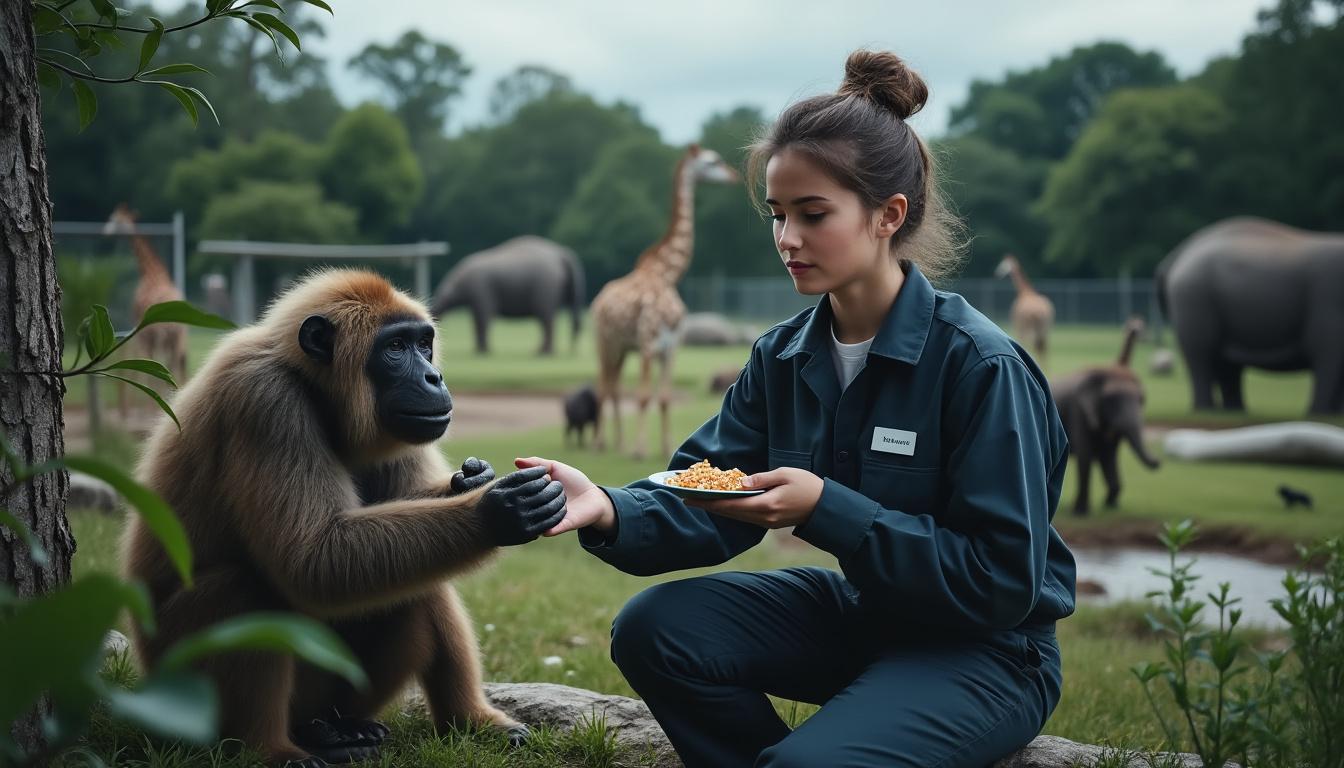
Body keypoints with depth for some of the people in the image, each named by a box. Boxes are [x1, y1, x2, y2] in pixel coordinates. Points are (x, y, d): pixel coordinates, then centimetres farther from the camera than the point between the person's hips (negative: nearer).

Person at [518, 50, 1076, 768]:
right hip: (862, 613, 7)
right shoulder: (782, 357, 0)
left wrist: (825, 510, -30)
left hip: (984, 650, -6)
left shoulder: (981, 365, -22)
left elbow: (1003, 582, -22)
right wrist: (609, 511, -27)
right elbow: (710, 504, -5)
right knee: (653, 628, -11)